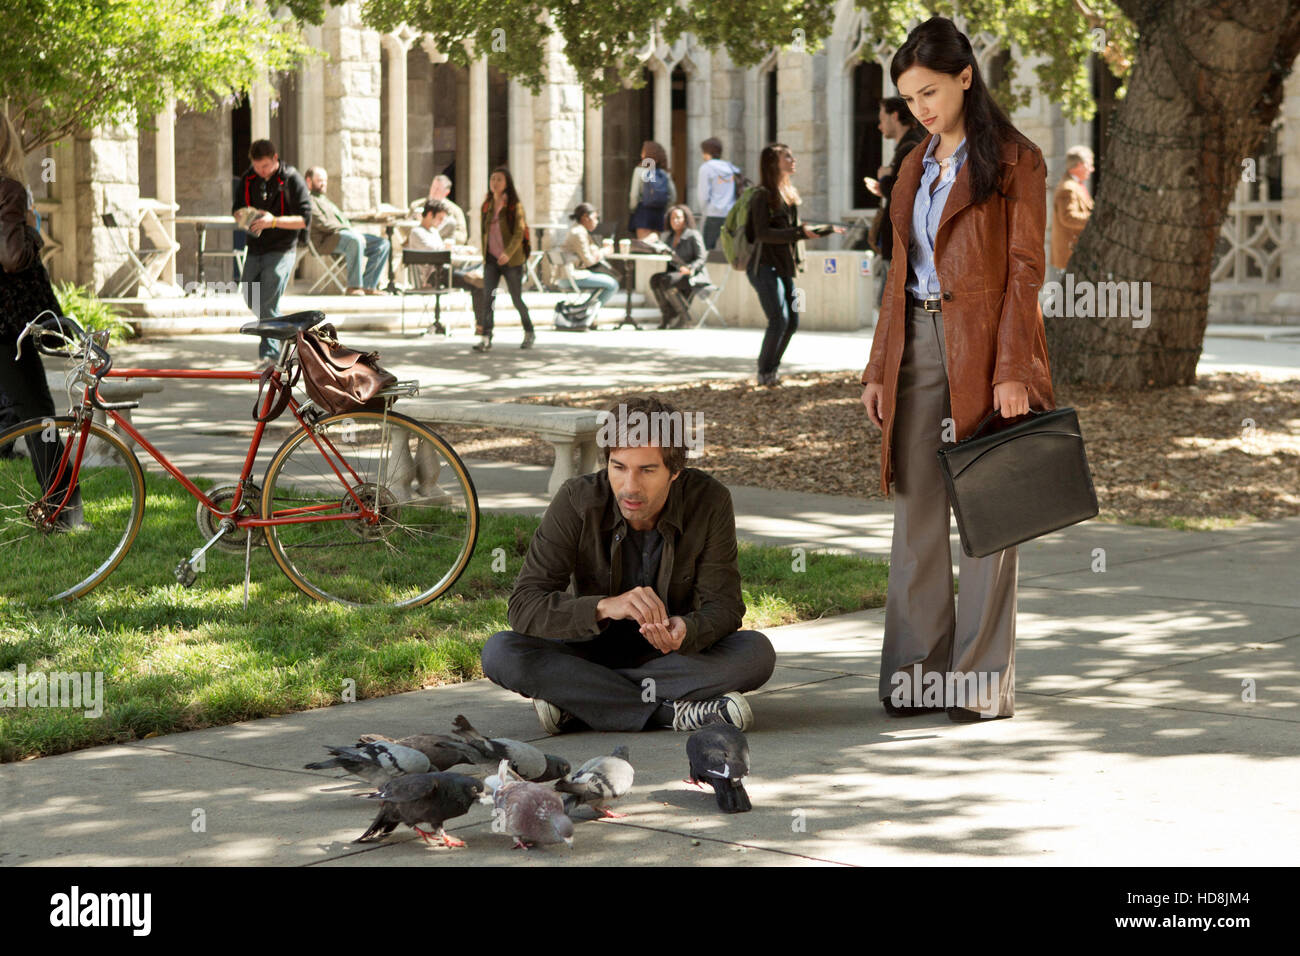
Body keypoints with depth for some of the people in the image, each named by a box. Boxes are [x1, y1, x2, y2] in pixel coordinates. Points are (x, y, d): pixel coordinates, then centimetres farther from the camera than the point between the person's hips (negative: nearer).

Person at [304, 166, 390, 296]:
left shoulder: (324, 198, 32)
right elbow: (322, 224, -13)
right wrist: (349, 230, -17)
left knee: (382, 244, -4)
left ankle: (368, 286, -12)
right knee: (356, 240, -39)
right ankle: (354, 287, -33)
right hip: (327, 240, -10)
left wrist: (352, 230, 5)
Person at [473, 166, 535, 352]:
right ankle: (485, 338, -16)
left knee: (517, 299, 5)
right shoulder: (486, 206, 8)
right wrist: (485, 256, 13)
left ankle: (529, 333, 26)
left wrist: (508, 253, -30)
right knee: (487, 296, -12)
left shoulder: (515, 206, -7)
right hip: (491, 260, 4)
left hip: (511, 260, -4)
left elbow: (519, 233, -16)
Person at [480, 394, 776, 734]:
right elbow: (524, 606, -25)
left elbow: (723, 606, -15)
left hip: (676, 655, 1)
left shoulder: (710, 500, -18)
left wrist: (686, 632, -39)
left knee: (757, 653, -29)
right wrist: (605, 606, -43)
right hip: (595, 651, 0)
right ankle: (675, 712, -31)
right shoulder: (577, 500, -20)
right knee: (499, 652, -28)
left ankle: (575, 699, -26)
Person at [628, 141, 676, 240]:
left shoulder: (640, 171, -7)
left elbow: (634, 194, -9)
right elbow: (673, 196, 5)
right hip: (659, 213, 4)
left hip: (643, 210, -4)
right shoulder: (665, 174, 4)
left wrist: (632, 208, 6)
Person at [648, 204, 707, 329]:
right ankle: (667, 316, -22)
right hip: (674, 273, 7)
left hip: (694, 275, -7)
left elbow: (701, 258, -9)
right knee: (655, 279, -23)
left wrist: (690, 269, -28)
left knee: (666, 282, -33)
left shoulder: (693, 235, -3)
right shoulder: (668, 236, 18)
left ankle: (684, 317, -20)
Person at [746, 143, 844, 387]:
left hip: (784, 267, 9)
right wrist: (799, 232, -25)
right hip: (764, 266, -8)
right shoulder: (762, 195, -11)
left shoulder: (791, 194, 16)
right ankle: (765, 373, -3)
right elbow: (762, 233, -20)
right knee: (779, 320, -15)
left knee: (792, 322, 6)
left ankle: (772, 367, 19)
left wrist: (827, 229, 29)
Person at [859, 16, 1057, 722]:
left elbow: (1025, 271, -9)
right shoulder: (916, 165, 15)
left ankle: (983, 683, 3)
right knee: (916, 512, 6)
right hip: (917, 345, 6)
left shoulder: (1014, 161, -4)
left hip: (983, 346, -6)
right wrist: (878, 368, 12)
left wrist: (1012, 371, -17)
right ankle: (918, 674, 11)